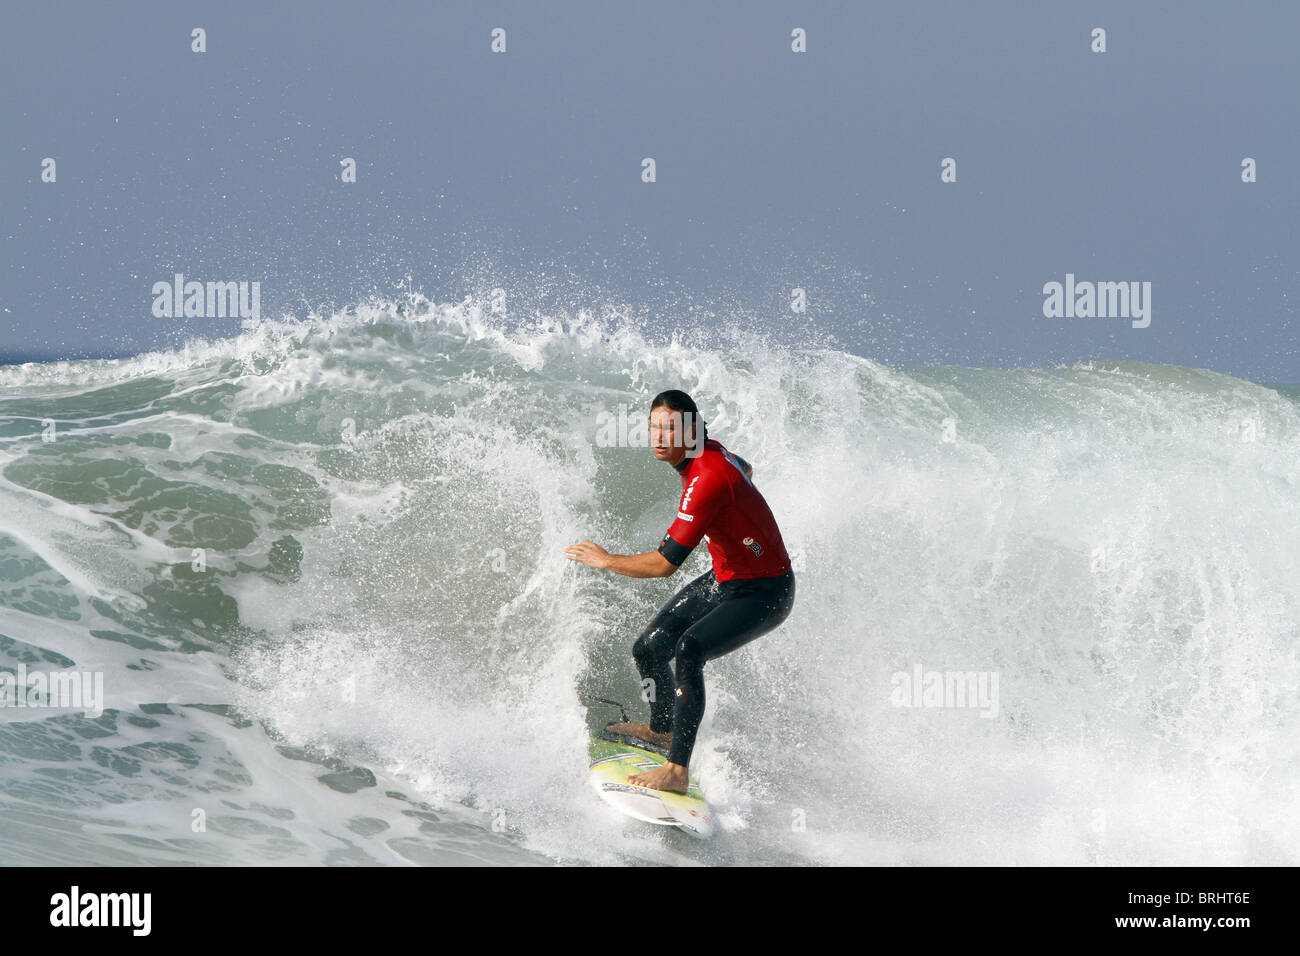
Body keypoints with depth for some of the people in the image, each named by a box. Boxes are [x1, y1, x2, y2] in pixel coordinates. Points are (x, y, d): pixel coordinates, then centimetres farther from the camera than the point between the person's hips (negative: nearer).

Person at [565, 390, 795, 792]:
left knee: (689, 650, -31)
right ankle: (664, 730, 40)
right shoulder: (711, 451, -3)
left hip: (764, 594, -10)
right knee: (648, 650, 11)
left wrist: (605, 560, -15)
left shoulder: (707, 479, -32)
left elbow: (664, 563, -30)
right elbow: (744, 471, 24)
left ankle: (677, 770, -32)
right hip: (724, 579, 10)